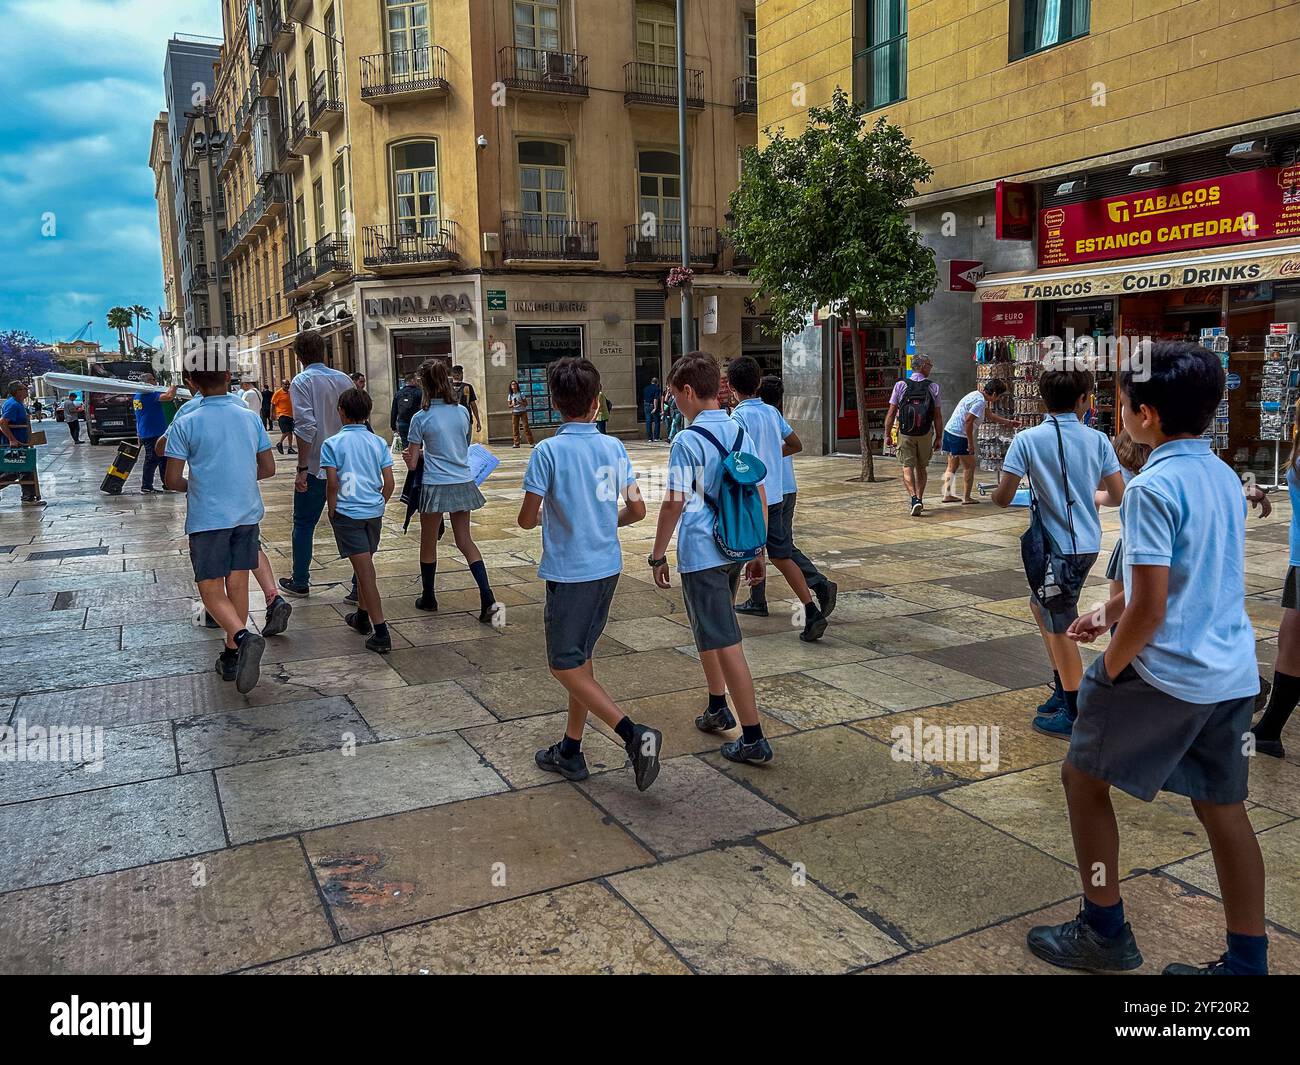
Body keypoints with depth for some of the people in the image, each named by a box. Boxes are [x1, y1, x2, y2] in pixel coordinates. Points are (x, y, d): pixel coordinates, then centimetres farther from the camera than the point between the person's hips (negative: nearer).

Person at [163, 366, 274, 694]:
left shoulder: (184, 425, -9)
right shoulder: (251, 418, 2)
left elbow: (172, 479, -7)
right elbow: (268, 469, 7)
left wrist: (191, 486, 14)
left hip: (207, 517, -4)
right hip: (247, 514, 4)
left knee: (211, 588, 2)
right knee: (237, 584, 12)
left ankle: (243, 637, -23)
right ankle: (233, 656, 19)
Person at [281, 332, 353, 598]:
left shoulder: (302, 382, -9)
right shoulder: (344, 379, 6)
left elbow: (306, 427, -18)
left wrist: (302, 469, -15)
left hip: (315, 466, -4)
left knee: (304, 524, 11)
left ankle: (300, 582, 22)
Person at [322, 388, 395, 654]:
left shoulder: (332, 444, -5)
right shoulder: (379, 443, 5)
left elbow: (332, 484, -11)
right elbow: (389, 482, 3)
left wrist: (332, 512, 1)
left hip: (347, 512, -4)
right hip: (374, 512, 4)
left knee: (365, 570, -7)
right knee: (365, 566, 22)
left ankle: (381, 633, -11)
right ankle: (362, 617, 37)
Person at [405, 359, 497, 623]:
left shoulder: (421, 418, -9)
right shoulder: (462, 411, 2)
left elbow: (412, 463, -6)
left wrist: (417, 453, 17)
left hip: (435, 486, -4)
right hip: (462, 484, 4)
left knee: (428, 544, 15)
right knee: (465, 541, 11)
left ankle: (428, 598, 28)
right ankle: (488, 599, -1)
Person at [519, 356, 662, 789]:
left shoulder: (548, 451, -14)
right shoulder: (614, 447, 2)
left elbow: (527, 519, -11)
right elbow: (637, 509, 5)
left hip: (569, 571, -6)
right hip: (607, 567, 6)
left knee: (565, 665, 4)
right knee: (580, 657, 17)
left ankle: (633, 733, -9)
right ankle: (570, 751, 27)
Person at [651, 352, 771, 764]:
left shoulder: (688, 441, -15)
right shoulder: (740, 432, 6)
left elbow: (674, 503, -15)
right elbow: (759, 495, 9)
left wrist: (658, 555, -4)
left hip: (701, 555, -8)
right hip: (733, 549, 8)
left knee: (724, 644, -3)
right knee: (709, 632, 25)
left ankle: (754, 737, 1)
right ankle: (718, 709, 38)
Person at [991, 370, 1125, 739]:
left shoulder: (1027, 440, -11)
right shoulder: (1097, 440, -1)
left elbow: (1002, 498, -13)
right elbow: (1119, 496, 0)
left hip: (1056, 546, -5)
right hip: (1087, 543, 6)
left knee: (1060, 629, 6)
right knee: (1040, 606, 25)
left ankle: (1076, 715, 16)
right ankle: (1063, 690, 32)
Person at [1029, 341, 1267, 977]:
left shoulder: (1153, 487, -19)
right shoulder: (1223, 476, 9)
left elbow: (1151, 608, -21)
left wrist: (1108, 671, -6)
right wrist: (1110, 611, 24)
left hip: (1165, 673, -8)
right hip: (1233, 673, 8)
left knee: (1084, 778, 10)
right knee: (1222, 807, 15)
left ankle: (1104, 933, 20)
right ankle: (1247, 963, 24)